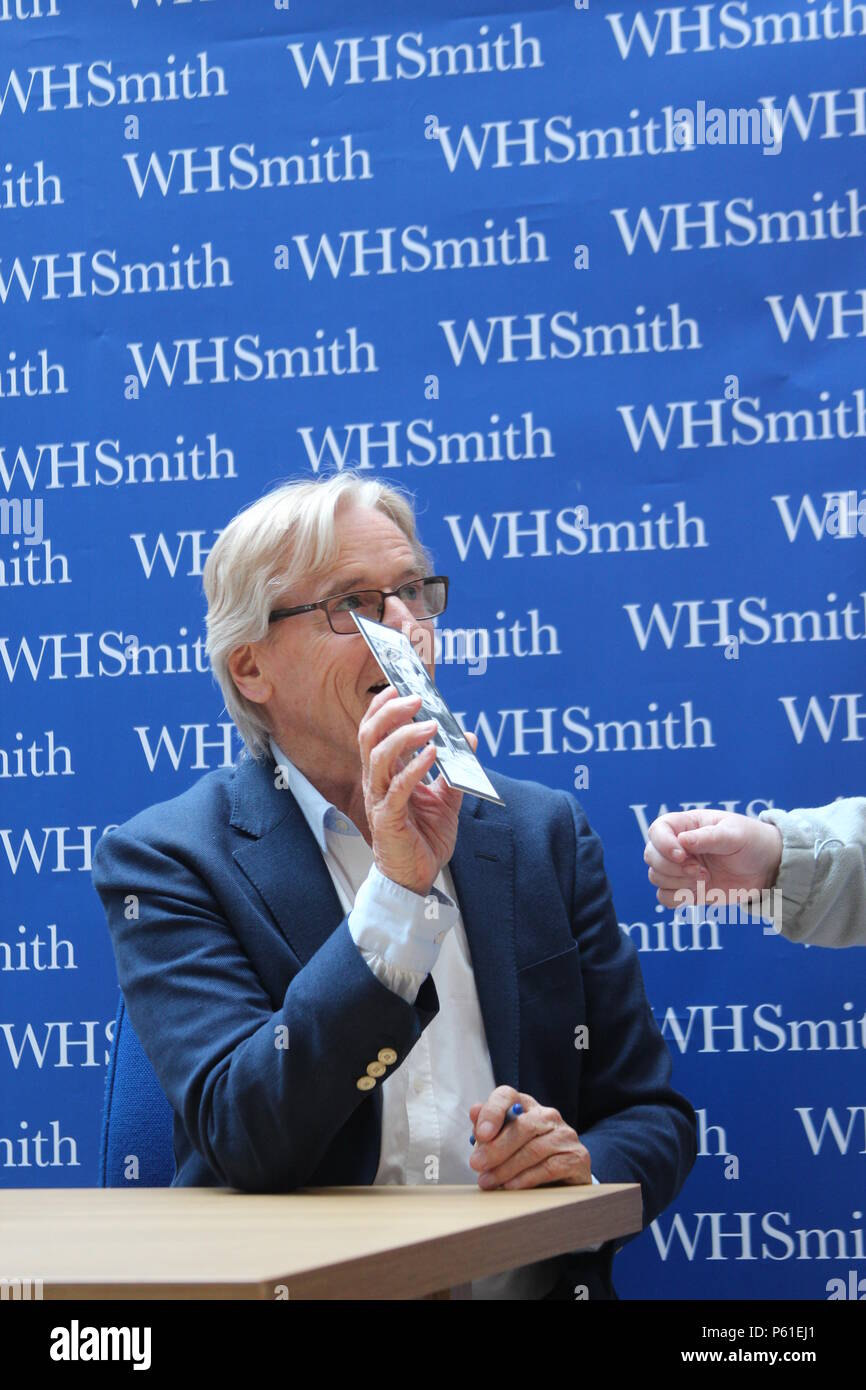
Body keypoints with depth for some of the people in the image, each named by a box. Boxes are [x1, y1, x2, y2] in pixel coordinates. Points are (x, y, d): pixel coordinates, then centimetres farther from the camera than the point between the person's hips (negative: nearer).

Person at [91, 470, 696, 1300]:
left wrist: (583, 1168, -8)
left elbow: (653, 1117, 14)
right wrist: (398, 890, -18)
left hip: (535, 1280, 3)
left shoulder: (541, 833, 10)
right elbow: (243, 1141, -12)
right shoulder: (164, 859, 0)